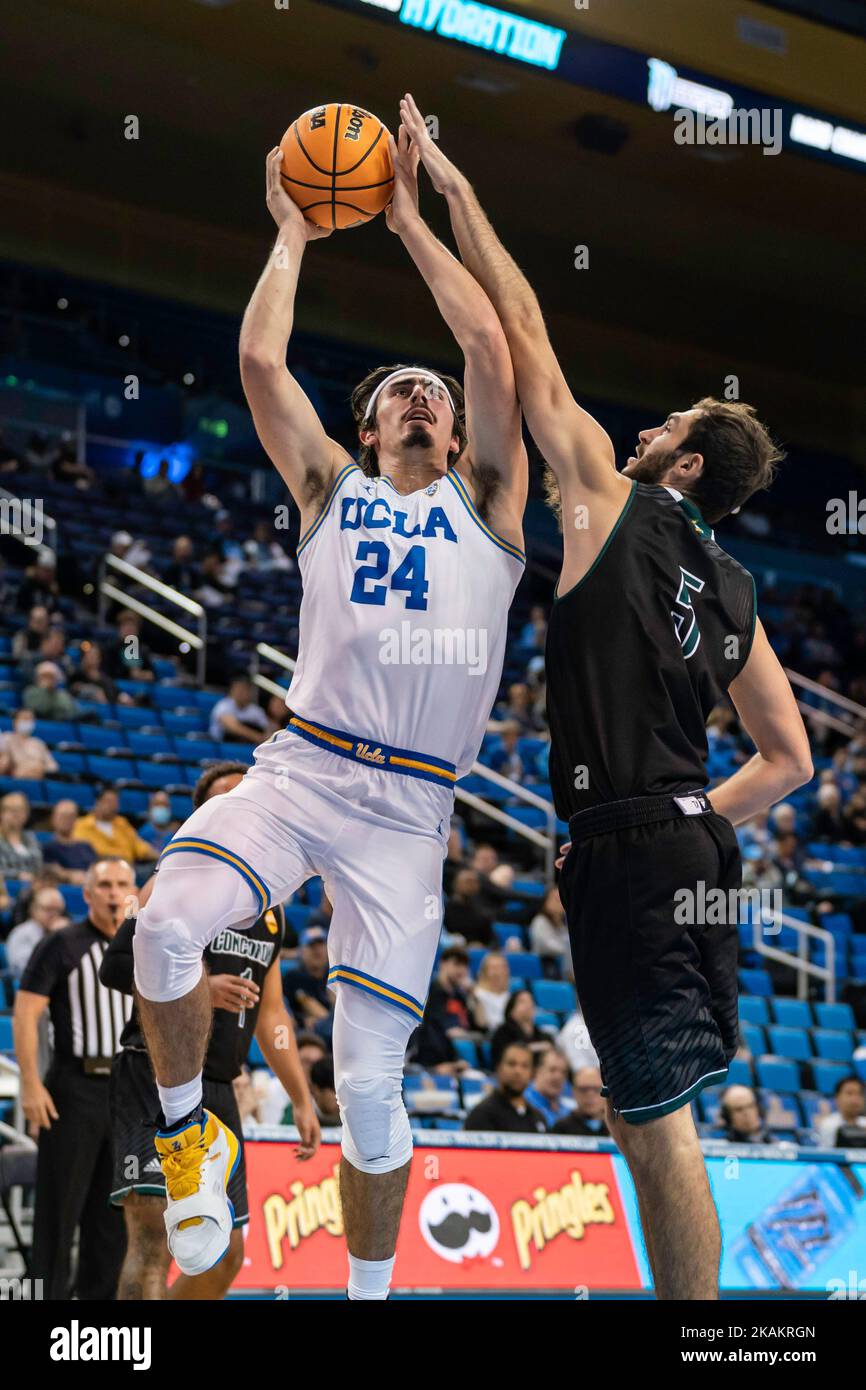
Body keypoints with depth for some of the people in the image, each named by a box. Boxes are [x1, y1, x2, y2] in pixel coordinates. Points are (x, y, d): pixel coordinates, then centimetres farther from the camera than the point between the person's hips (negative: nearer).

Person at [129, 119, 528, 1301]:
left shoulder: (486, 497, 14)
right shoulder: (333, 491, 18)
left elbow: (490, 349, 3)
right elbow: (259, 361, 8)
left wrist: (411, 220, 9)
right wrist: (293, 237, 18)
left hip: (407, 807, -1)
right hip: (299, 769, 1)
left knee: (371, 1086, -4)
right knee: (168, 924, -28)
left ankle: (370, 1295, 14)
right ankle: (192, 1137, -3)